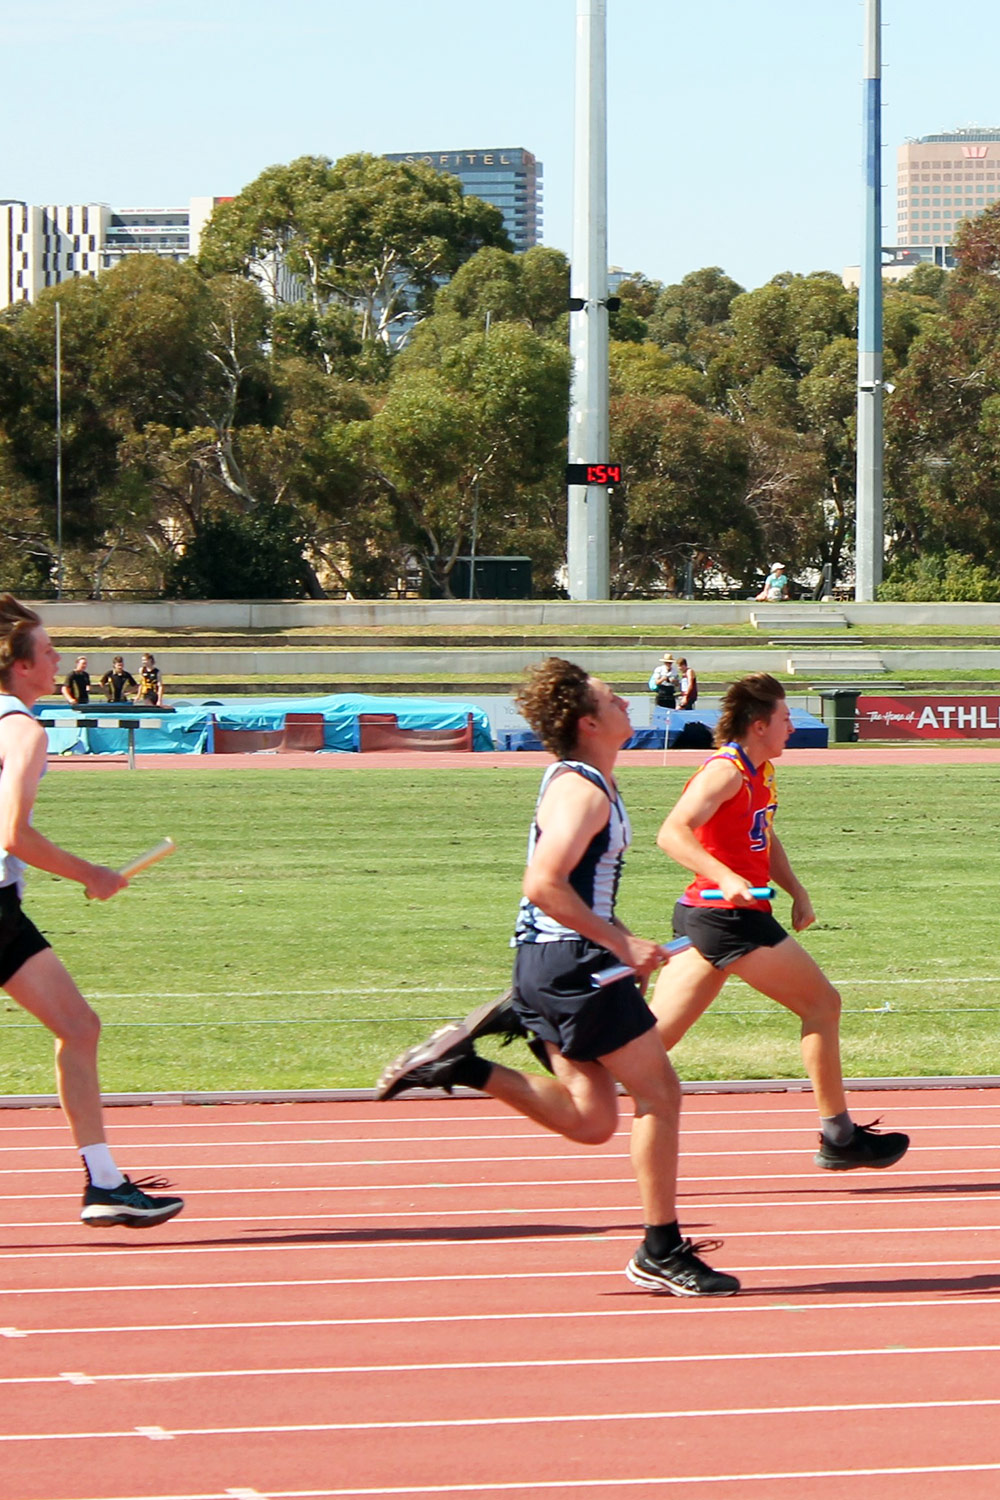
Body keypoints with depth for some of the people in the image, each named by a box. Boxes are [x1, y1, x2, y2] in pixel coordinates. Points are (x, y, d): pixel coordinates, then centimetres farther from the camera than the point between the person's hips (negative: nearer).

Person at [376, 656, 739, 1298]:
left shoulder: (593, 785, 17)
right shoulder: (581, 792, -15)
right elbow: (543, 885, -26)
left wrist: (625, 943, 17)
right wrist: (620, 943, -22)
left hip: (552, 963, 10)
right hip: (569, 961, -10)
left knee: (590, 1121, 9)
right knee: (659, 1091, -5)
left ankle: (461, 1065, 9)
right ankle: (662, 1251, 0)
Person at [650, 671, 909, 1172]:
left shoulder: (760, 772, 16)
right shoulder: (726, 771, -15)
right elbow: (672, 833, -26)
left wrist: (796, 891, 16)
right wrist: (727, 880, -38)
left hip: (704, 915, 10)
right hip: (730, 917, -10)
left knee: (653, 1035, 6)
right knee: (822, 1004, -1)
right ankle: (837, 1138, 5)